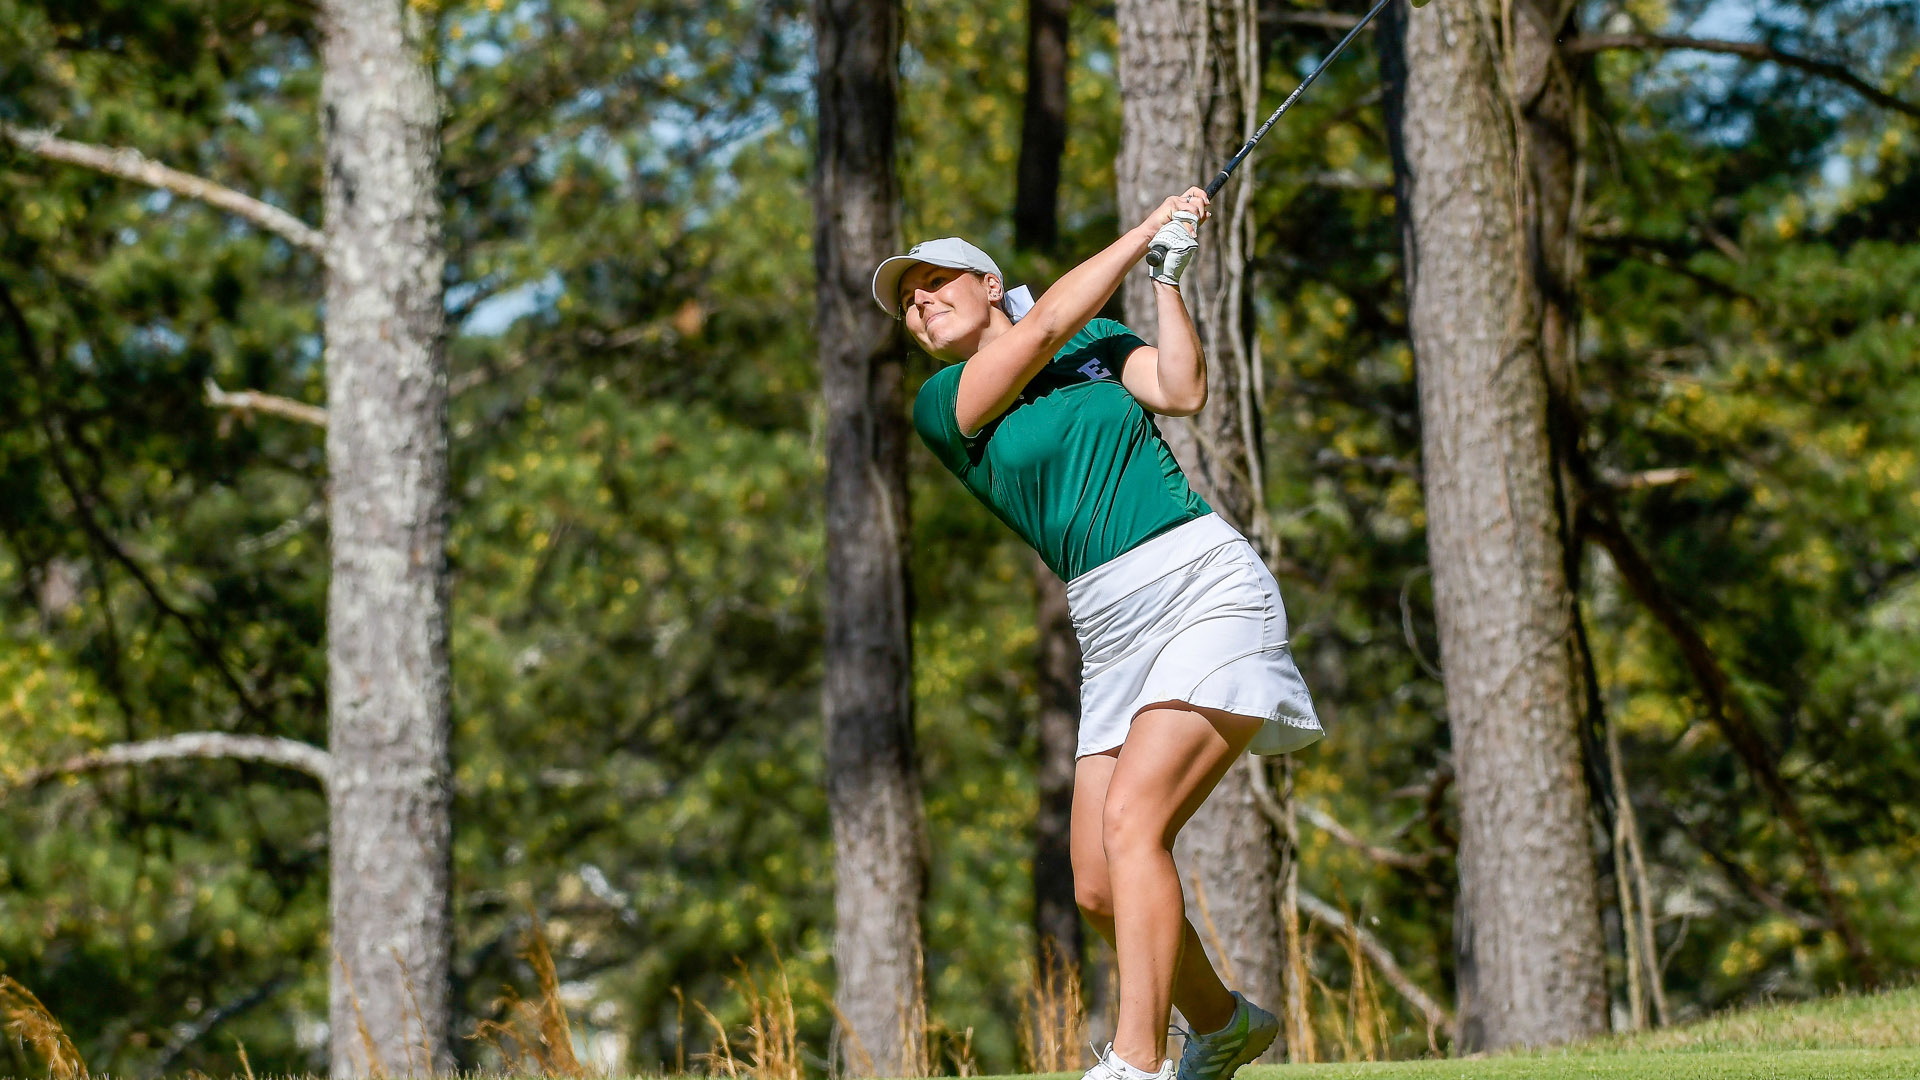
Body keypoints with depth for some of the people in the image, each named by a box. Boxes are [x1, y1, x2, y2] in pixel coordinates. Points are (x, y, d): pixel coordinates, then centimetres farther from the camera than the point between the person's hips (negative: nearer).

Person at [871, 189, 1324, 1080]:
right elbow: (1048, 323, -3)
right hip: (1111, 634, 3)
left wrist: (1169, 272, -5)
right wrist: (1149, 229, 2)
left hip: (1204, 584, -3)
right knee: (1099, 892, -2)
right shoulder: (941, 406, 9)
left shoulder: (1099, 342, 13)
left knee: (1131, 822, -22)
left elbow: (1182, 392, -4)